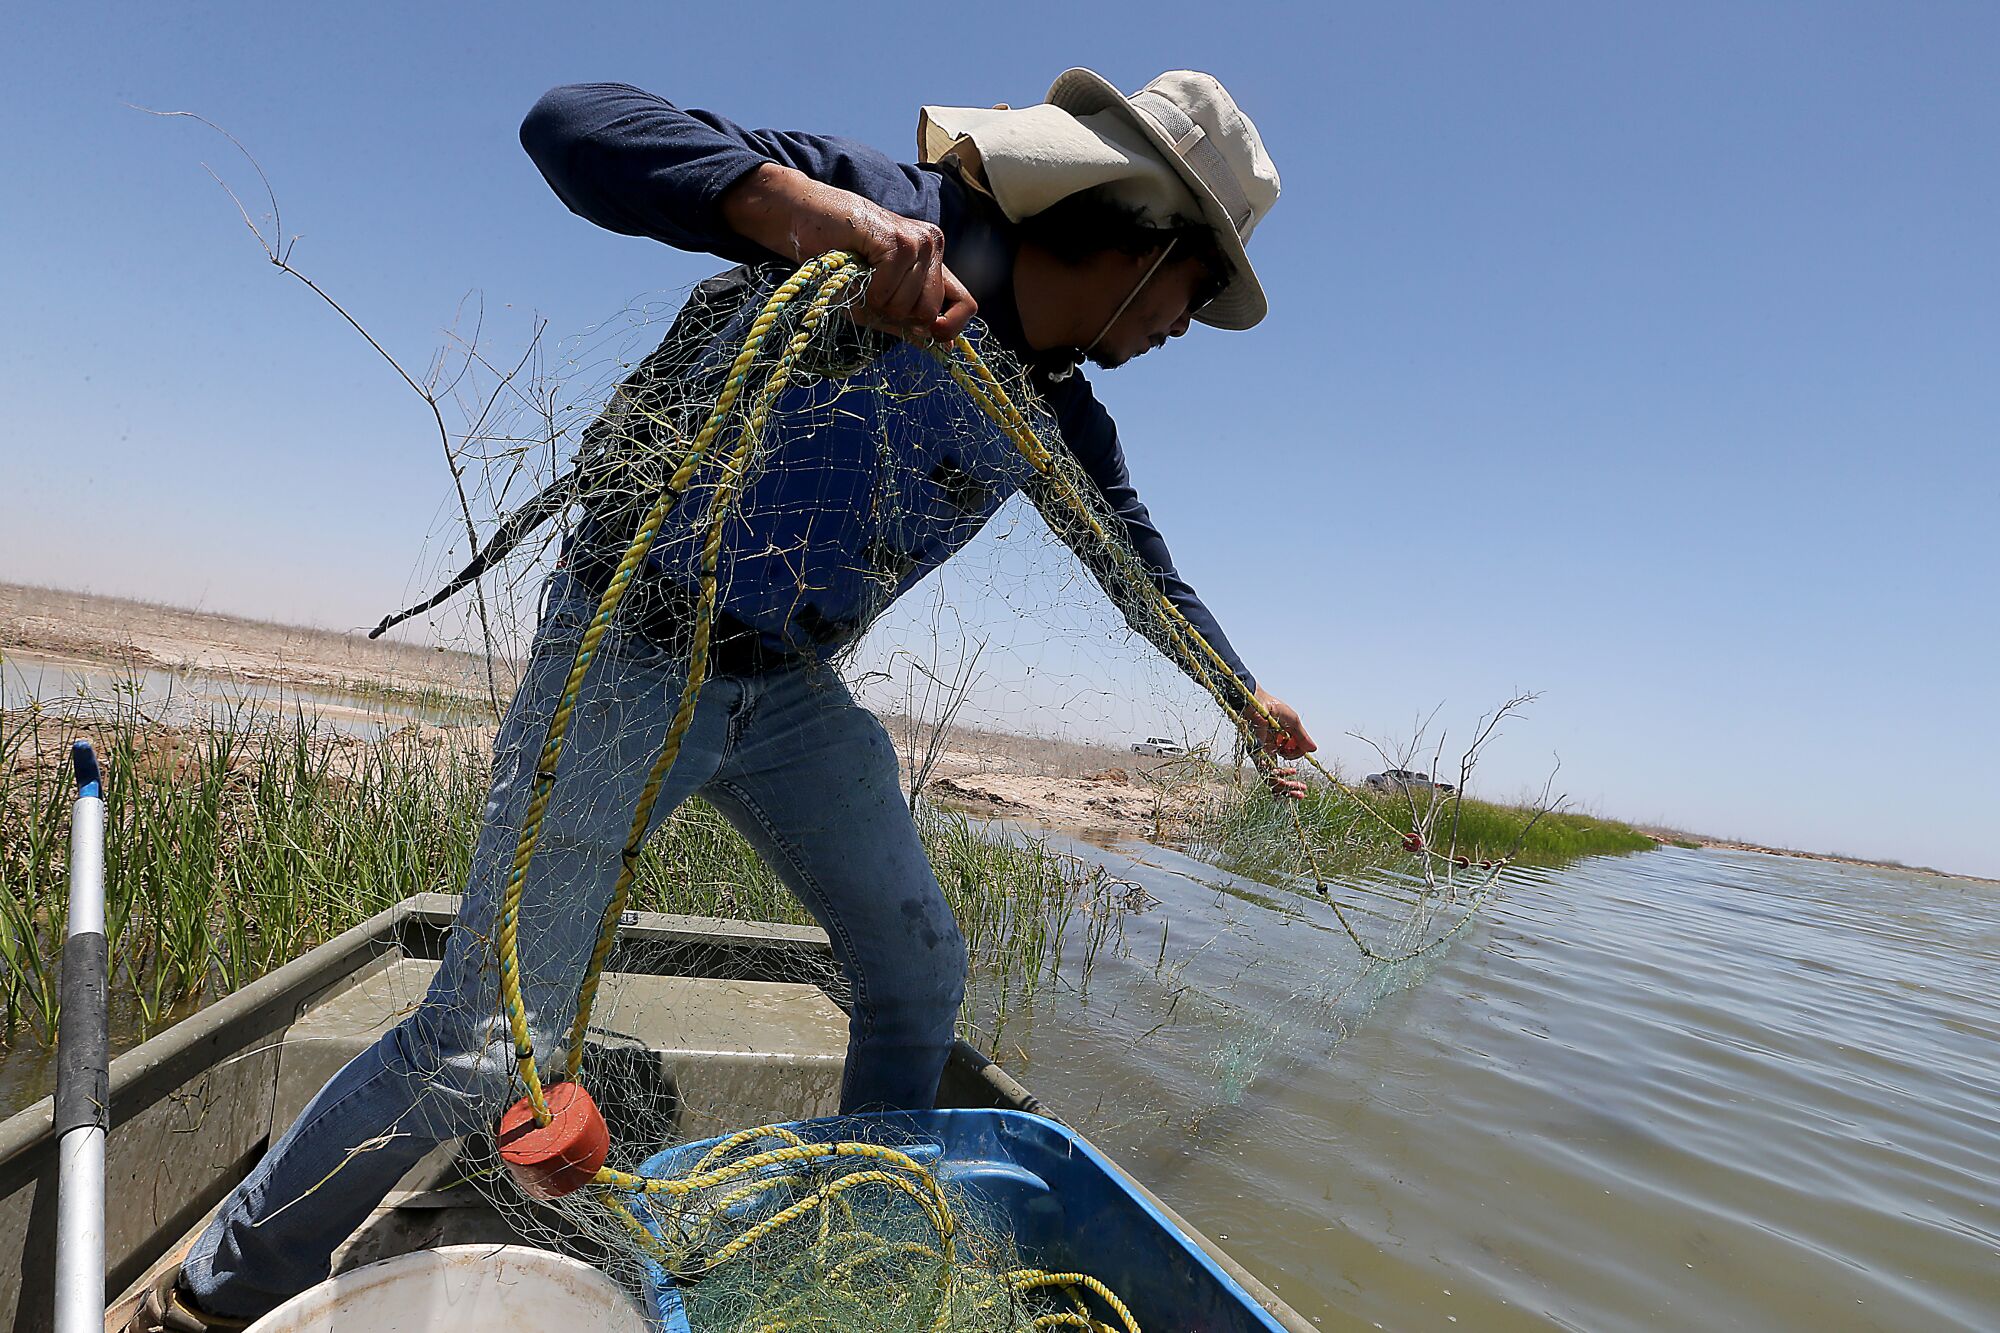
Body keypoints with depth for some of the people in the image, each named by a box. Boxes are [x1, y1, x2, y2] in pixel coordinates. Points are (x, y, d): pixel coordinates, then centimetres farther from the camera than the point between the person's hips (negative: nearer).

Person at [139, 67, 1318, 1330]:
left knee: (921, 971, 11)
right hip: (633, 655, -7)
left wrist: (1247, 694, 27)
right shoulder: (903, 217, -17)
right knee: (485, 1048, -5)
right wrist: (813, 210, -41)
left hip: (792, 689, 7)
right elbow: (572, 122, -24)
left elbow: (1138, 557, 21)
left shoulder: (1058, 410, 5)